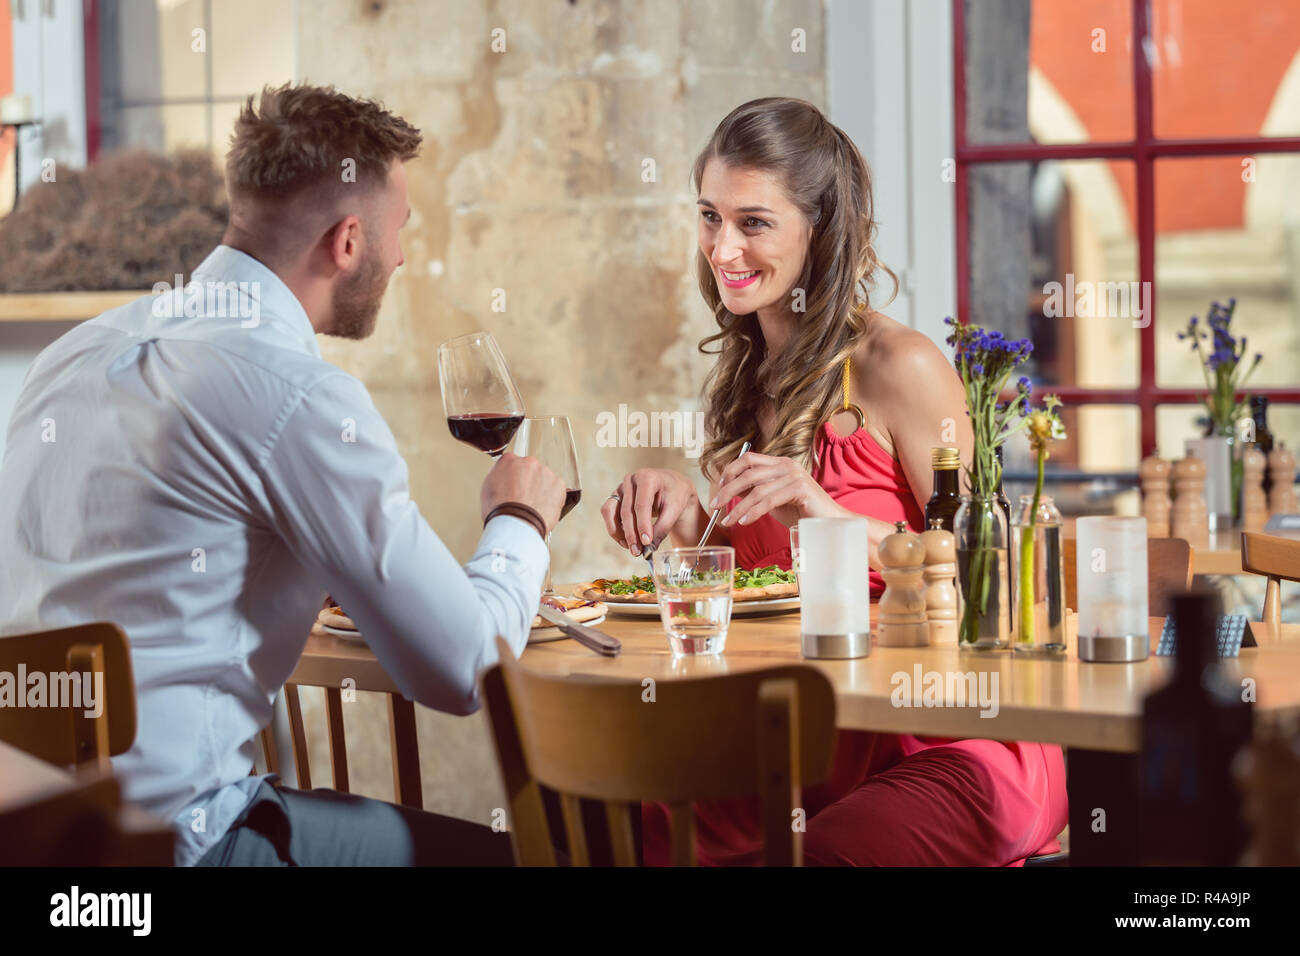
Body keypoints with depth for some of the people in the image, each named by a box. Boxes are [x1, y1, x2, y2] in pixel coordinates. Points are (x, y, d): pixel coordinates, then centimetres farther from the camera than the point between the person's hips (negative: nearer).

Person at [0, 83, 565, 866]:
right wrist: (520, 525, 9)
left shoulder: (83, 349, 11)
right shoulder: (303, 399, -15)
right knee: (509, 851, 2)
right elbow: (464, 672, -11)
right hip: (173, 828, -9)